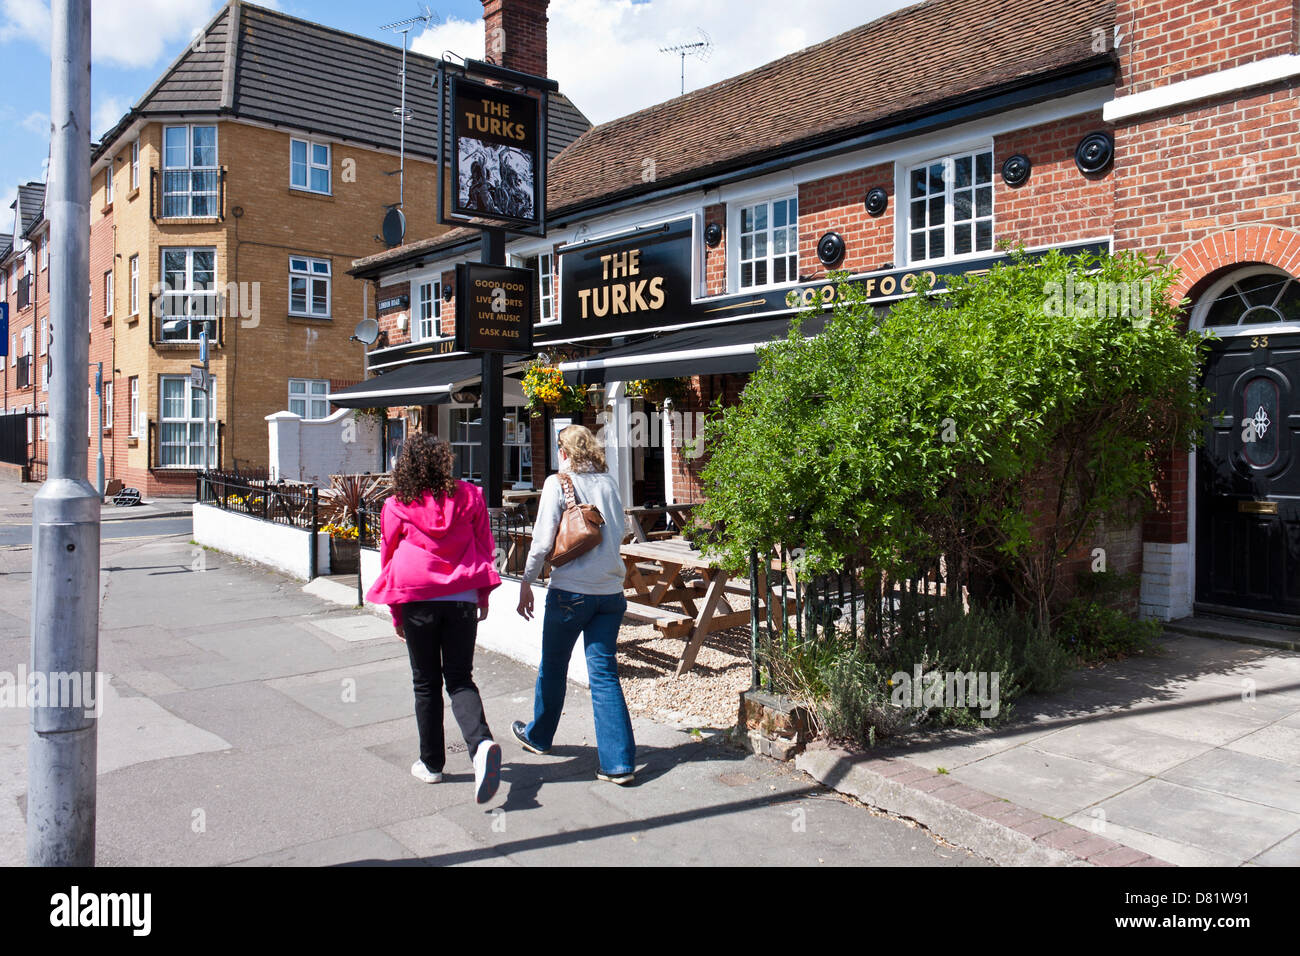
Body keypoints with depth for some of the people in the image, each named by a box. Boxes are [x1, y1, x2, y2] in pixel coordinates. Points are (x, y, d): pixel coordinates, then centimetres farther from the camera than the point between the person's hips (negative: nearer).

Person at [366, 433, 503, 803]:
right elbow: (485, 548, 7)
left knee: (426, 683, 14)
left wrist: (396, 613, 19)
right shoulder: (469, 496, 2)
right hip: (463, 600, 1)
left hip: (418, 602, -1)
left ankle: (431, 763, 23)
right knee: (460, 679, 8)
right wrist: (484, 597, 18)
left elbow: (388, 558, 7)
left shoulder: (396, 507, -1)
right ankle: (482, 743, -17)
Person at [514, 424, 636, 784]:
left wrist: (526, 584, -1)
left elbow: (543, 541, -10)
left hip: (570, 590, -3)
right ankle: (619, 763, 2)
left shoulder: (557, 483, -7)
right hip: (610, 591, 4)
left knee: (553, 668, 17)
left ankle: (538, 737, 38)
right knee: (604, 674, 5)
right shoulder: (608, 482, 6)